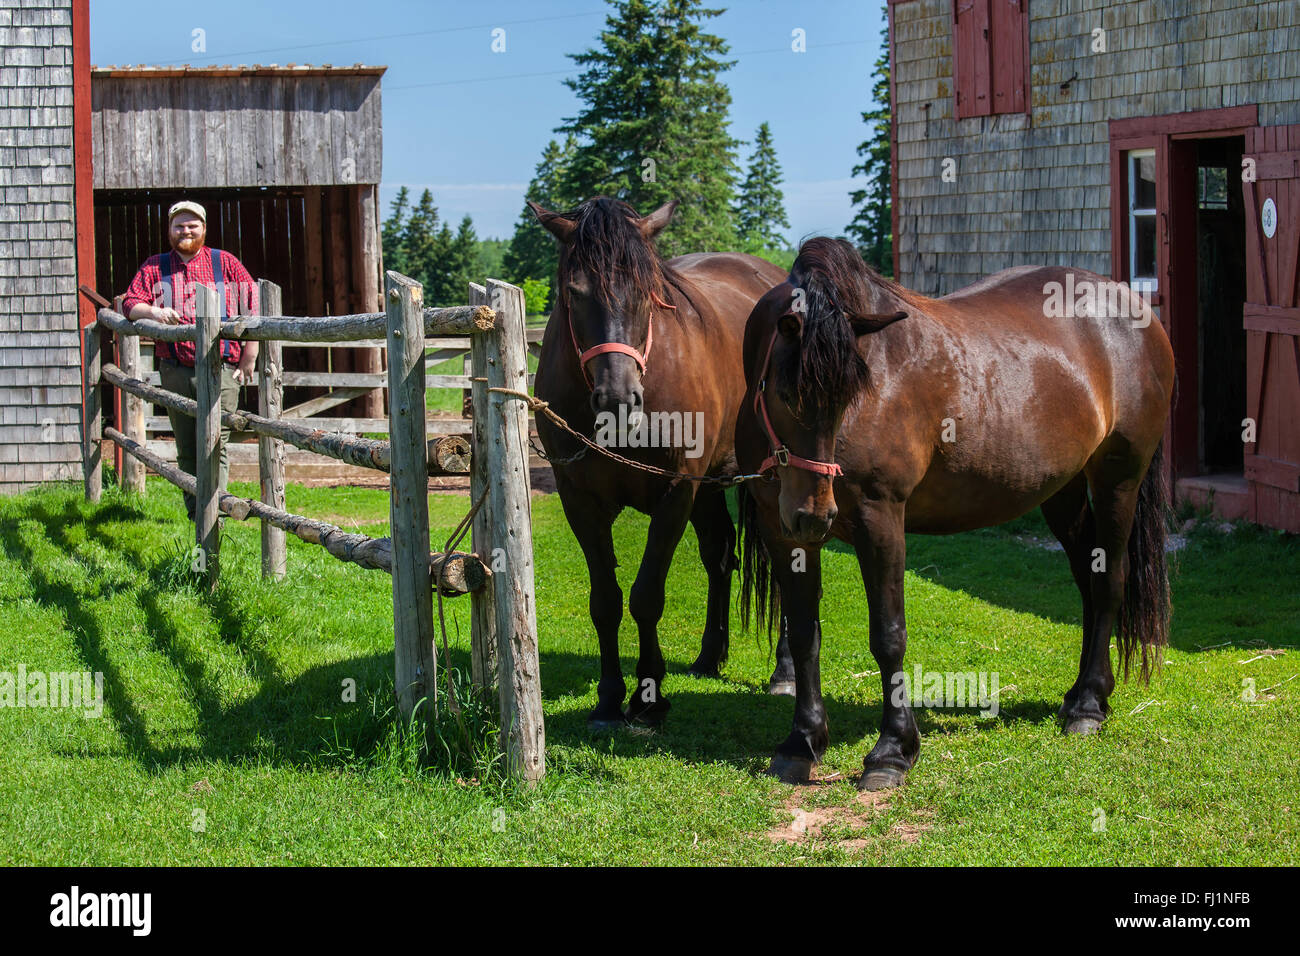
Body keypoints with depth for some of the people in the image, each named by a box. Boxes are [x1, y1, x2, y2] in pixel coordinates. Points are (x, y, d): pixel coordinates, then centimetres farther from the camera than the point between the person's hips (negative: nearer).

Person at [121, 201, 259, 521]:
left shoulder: (225, 263, 7)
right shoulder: (154, 267, 14)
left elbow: (253, 308, 5)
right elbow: (130, 303, 8)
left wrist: (248, 360, -1)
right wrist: (153, 312, -15)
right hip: (175, 371, 3)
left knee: (214, 445, -12)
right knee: (186, 449, 8)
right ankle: (194, 513, 15)